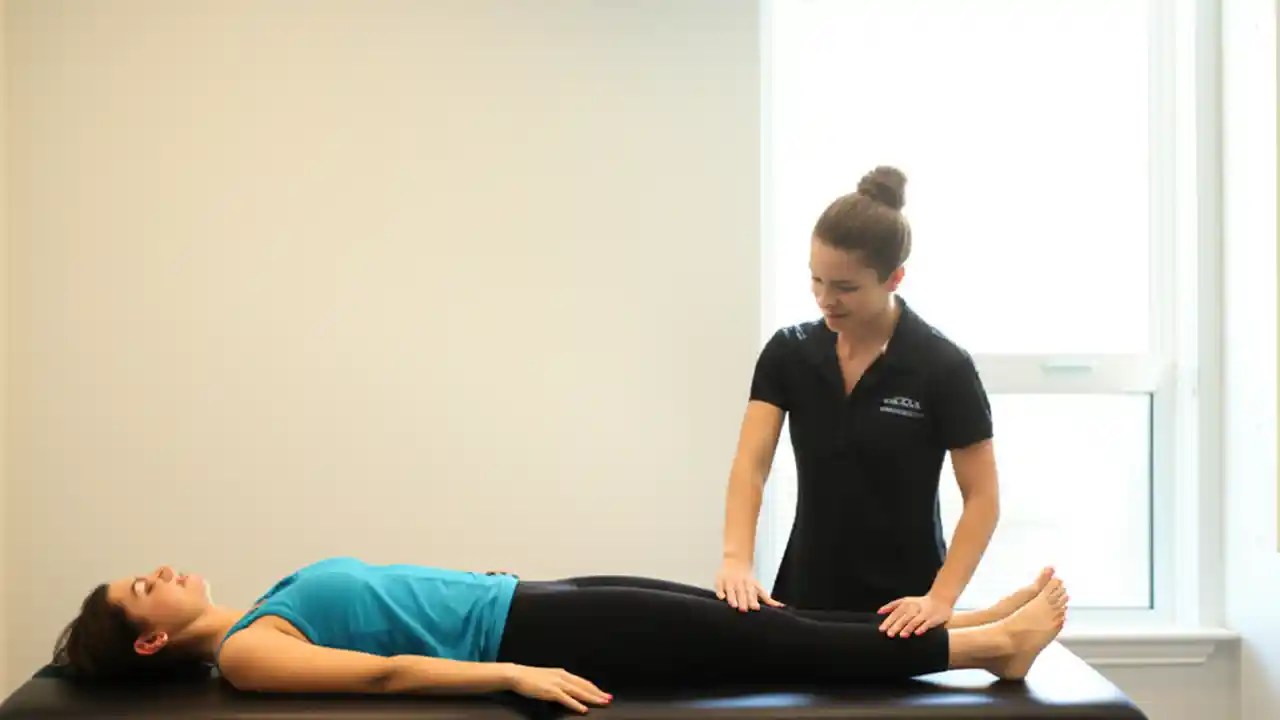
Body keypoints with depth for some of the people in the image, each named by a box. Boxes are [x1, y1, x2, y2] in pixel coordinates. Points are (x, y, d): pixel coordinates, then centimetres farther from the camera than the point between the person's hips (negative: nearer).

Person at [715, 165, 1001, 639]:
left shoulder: (942, 367, -13)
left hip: (899, 611, -3)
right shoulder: (788, 353, -3)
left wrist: (941, 599, -23)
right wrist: (736, 559, -30)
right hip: (807, 597, 4)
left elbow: (983, 498, -10)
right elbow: (750, 464, -13)